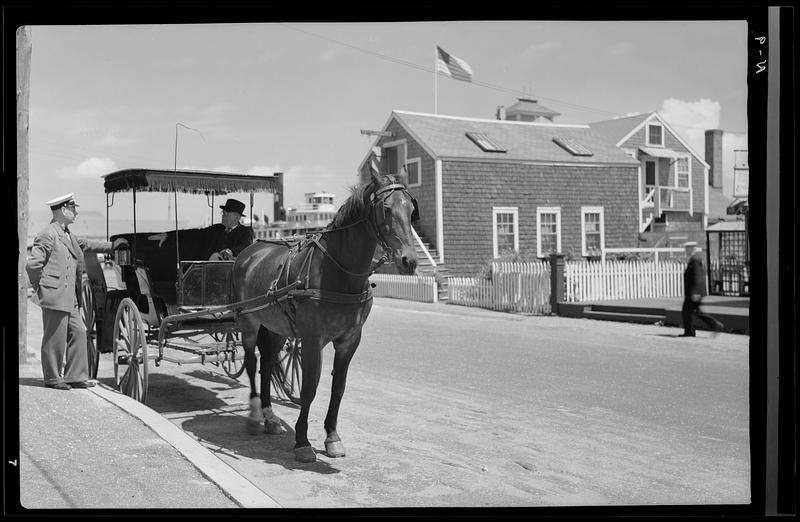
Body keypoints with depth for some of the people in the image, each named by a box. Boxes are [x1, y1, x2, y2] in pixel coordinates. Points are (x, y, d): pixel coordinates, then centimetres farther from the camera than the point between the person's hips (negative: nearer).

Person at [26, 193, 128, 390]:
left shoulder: (68, 235, 16)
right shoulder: (48, 235, -14)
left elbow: (85, 244, 32)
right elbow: (32, 265, -16)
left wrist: (111, 246, 35)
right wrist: (40, 288, -6)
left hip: (69, 297, 9)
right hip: (54, 296, -9)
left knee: (78, 333, 9)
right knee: (55, 338, 0)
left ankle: (75, 376, 16)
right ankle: (52, 378, 13)